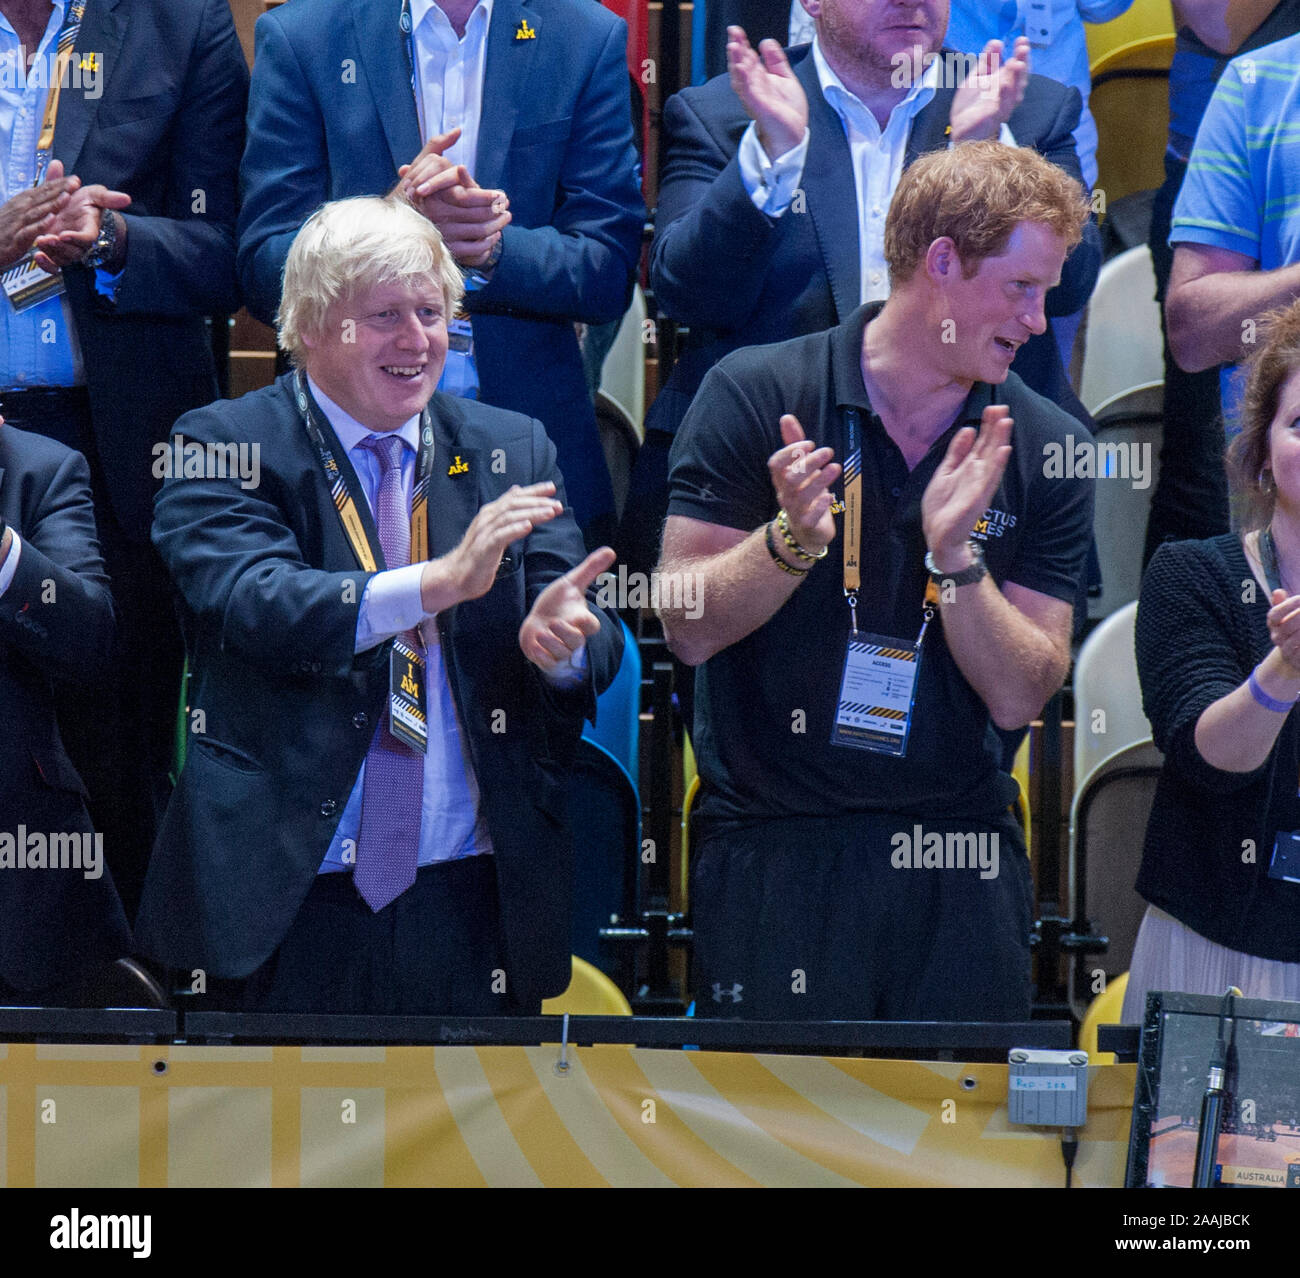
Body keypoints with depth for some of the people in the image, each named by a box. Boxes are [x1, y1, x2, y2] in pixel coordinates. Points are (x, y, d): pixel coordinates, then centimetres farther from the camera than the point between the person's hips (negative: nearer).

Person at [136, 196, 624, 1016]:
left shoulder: (514, 452, 11)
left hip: (476, 892, 3)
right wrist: (443, 580, -32)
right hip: (290, 904, -3)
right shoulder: (225, 450, -1)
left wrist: (563, 640, -23)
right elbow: (254, 604, -19)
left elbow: (598, 647, 3)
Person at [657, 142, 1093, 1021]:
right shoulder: (757, 395, -3)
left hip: (959, 861, 2)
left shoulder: (1048, 452, 2)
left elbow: (1020, 698, -3)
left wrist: (954, 553, -17)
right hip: (773, 843, -2)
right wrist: (792, 538, -21)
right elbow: (689, 629, -5)